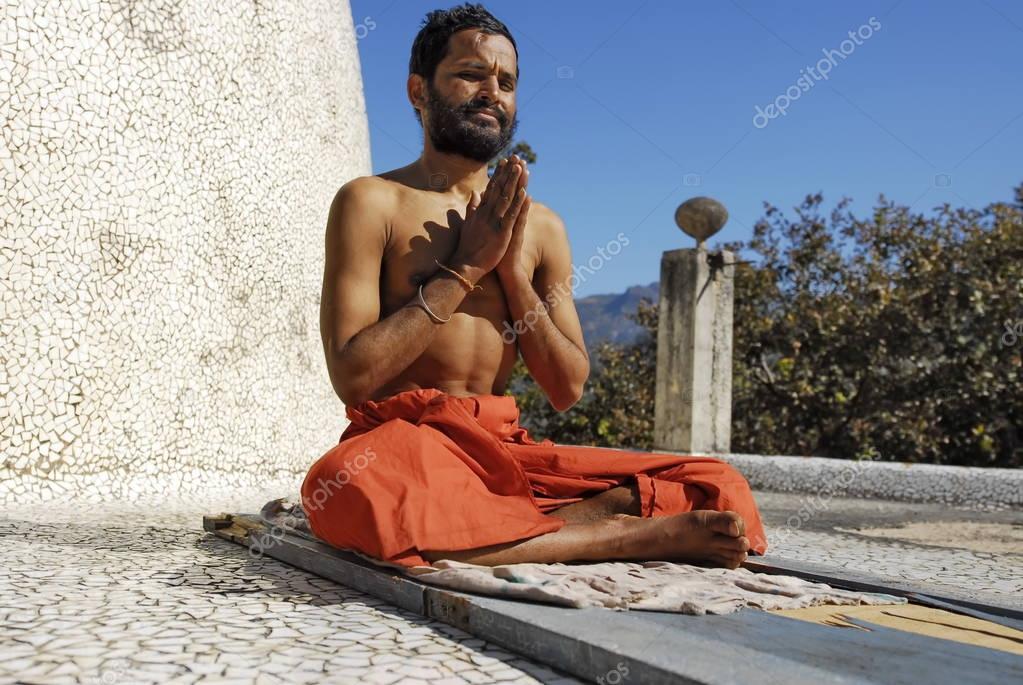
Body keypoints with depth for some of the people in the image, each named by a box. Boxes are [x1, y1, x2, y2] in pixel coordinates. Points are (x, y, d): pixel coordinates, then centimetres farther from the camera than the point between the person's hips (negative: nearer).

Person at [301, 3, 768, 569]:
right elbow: (351, 376, -12)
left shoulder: (541, 227, 13)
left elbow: (567, 390, 7)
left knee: (716, 487, -8)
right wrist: (466, 266, -10)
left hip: (506, 450, 4)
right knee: (353, 489, -41)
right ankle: (632, 537, -24)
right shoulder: (372, 203, 0)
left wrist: (512, 269, -4)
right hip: (398, 444, -3)